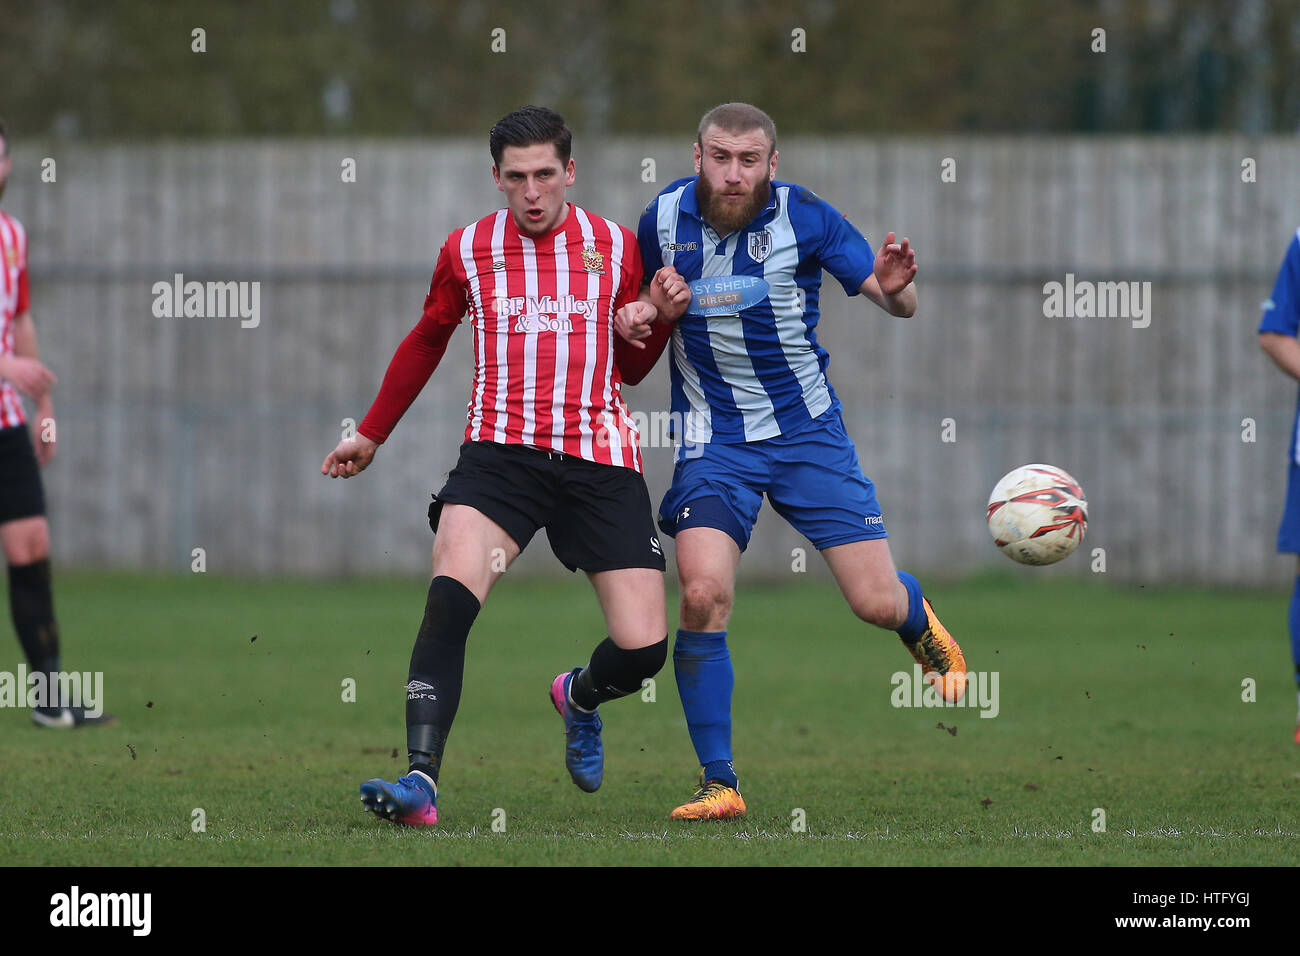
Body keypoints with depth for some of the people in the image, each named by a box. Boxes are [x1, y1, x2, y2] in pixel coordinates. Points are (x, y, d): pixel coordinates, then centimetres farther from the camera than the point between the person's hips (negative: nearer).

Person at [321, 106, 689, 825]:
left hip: (601, 459, 1)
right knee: (450, 596, -28)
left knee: (643, 648, -6)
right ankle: (422, 780, -32)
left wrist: (653, 318, -4)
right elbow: (426, 342, 26)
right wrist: (371, 433, 32)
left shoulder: (615, 247, 8)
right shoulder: (468, 251, 8)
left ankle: (580, 697, 31)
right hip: (501, 453, -1)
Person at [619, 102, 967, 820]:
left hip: (808, 432, -1)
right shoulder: (664, 219, -4)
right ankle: (718, 782, -9)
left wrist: (892, 288, -30)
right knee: (703, 594, -21)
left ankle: (918, 621, 37)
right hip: (714, 442, 1)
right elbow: (653, 309, 14)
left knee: (877, 605, -4)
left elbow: (894, 301, -6)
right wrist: (634, 317, -9)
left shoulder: (804, 217, -11)